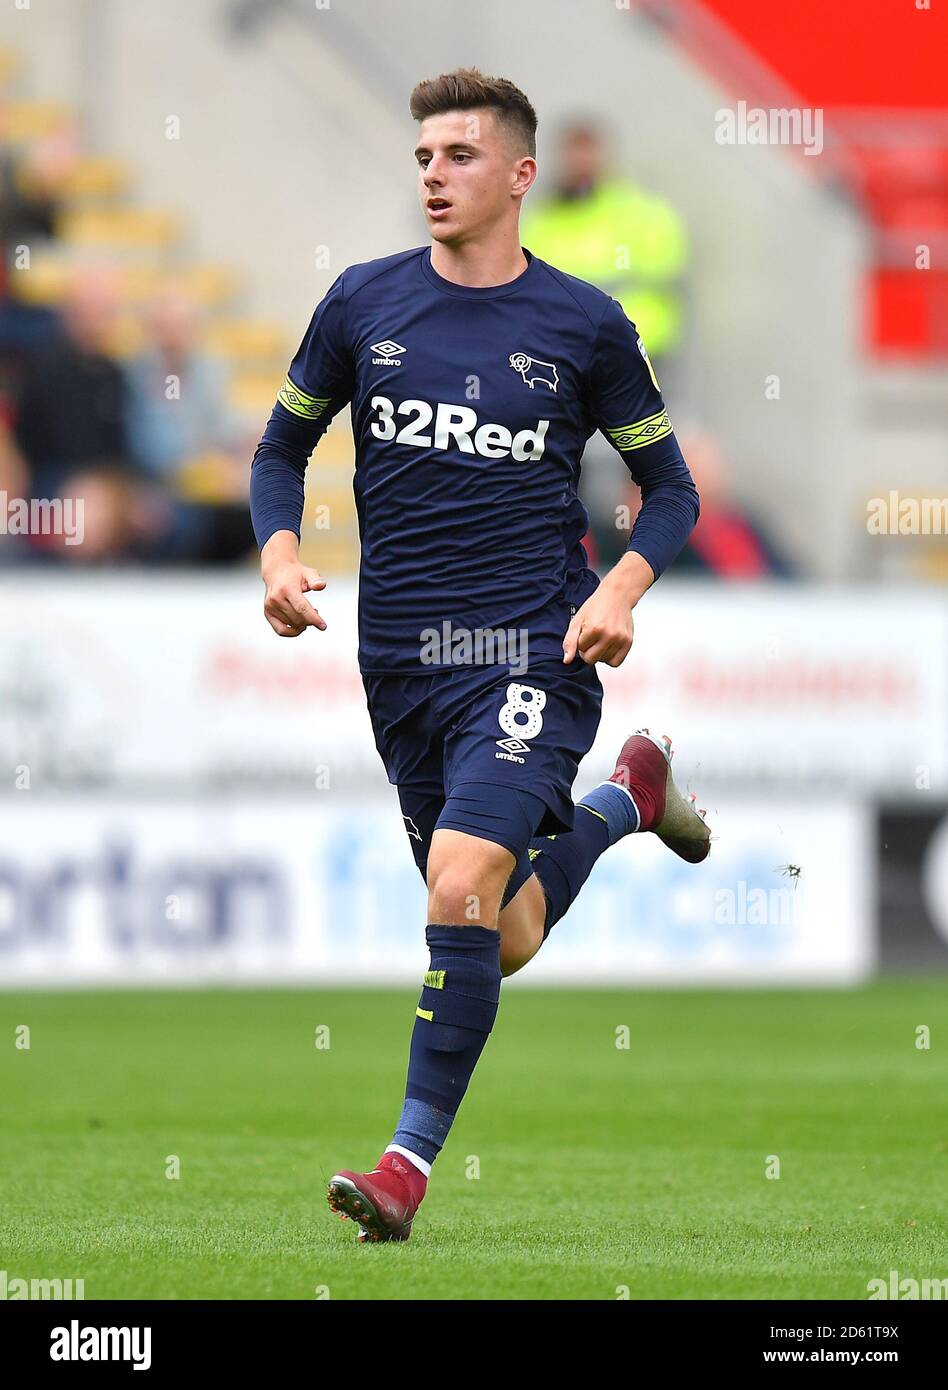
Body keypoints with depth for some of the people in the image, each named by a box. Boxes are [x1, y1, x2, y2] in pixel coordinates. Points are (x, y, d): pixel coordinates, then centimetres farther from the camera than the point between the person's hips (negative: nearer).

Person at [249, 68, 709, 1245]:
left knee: (464, 883, -24)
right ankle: (626, 798, 42)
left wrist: (625, 585, -10)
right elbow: (283, 448, 16)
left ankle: (412, 1158, -15)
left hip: (533, 653, -4)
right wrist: (279, 549, -4)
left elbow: (669, 486, 9)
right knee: (501, 944, 12)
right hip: (400, 663, 4)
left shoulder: (584, 326, -1)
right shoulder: (362, 304, 4)